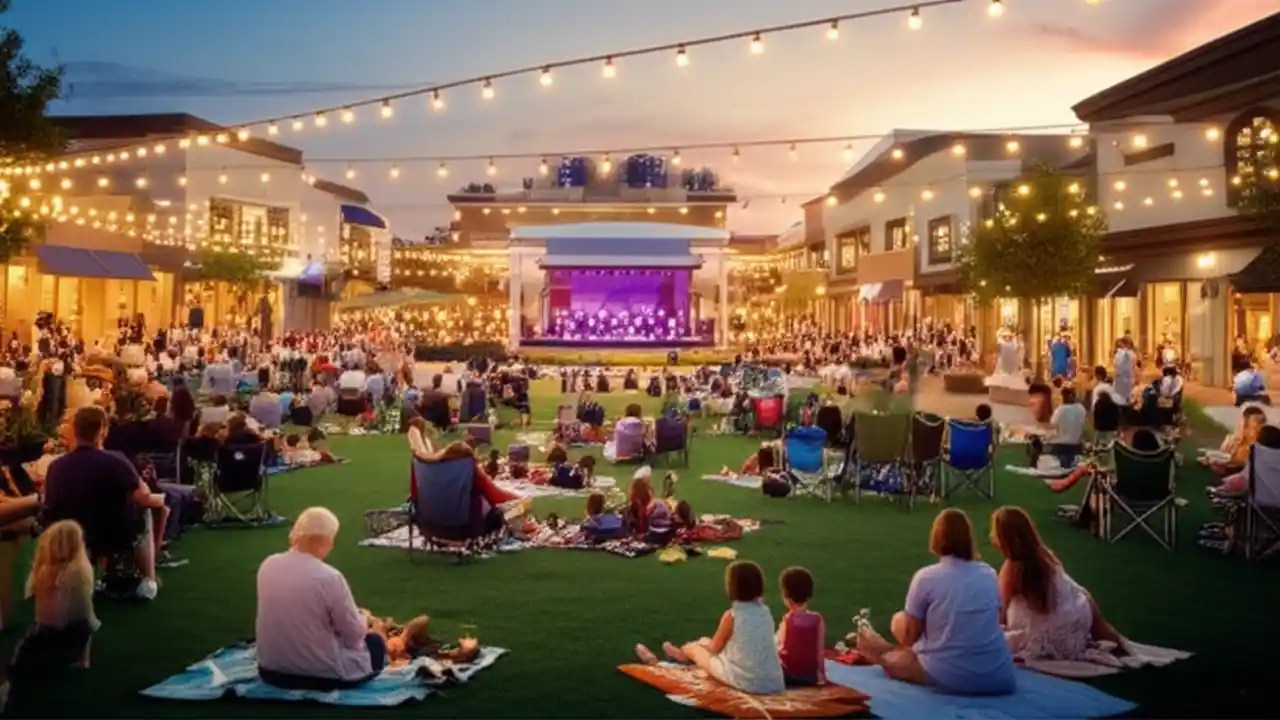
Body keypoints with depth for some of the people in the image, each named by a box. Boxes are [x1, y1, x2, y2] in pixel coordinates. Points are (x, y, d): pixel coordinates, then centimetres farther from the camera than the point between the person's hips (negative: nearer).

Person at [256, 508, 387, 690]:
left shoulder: (267, 566, -6)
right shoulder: (329, 577, -24)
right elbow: (354, 633, -12)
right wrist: (362, 620, 10)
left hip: (271, 669, 6)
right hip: (321, 673, -6)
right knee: (376, 643, 19)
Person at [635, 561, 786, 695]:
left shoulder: (731, 615, -15)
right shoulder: (765, 611, 2)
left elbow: (715, 648, -1)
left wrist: (696, 645, 22)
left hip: (745, 681, -6)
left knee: (693, 648, 19)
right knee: (704, 642, 26)